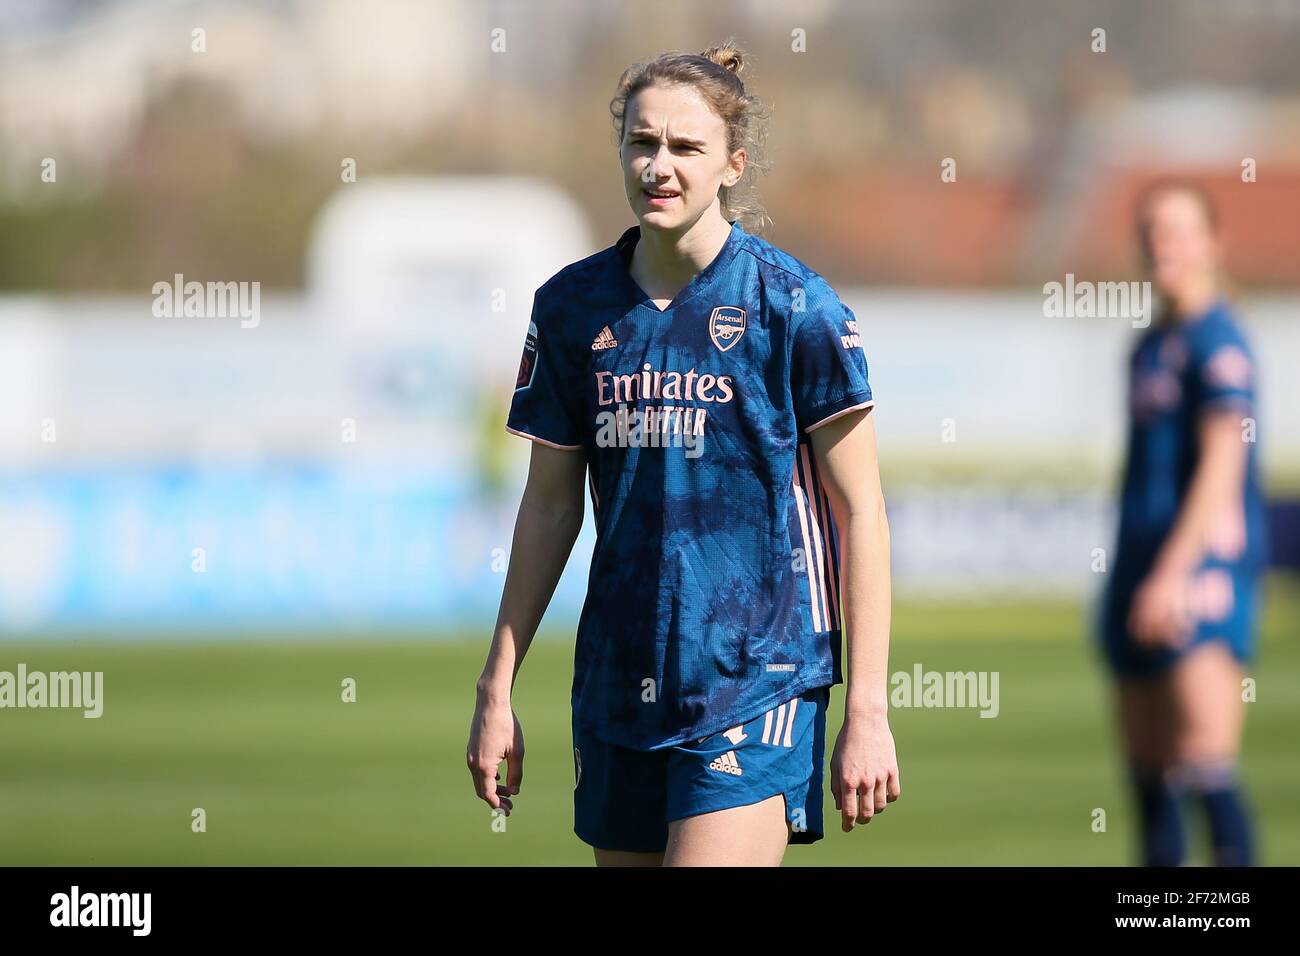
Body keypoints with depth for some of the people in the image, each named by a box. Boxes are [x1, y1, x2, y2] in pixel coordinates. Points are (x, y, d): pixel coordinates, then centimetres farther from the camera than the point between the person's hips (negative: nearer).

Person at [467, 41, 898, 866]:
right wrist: (498, 688, 13)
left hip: (756, 680, -5)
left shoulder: (794, 304, -7)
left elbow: (860, 510, -5)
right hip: (618, 688, 5)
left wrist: (868, 712, -9)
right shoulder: (572, 305, 7)